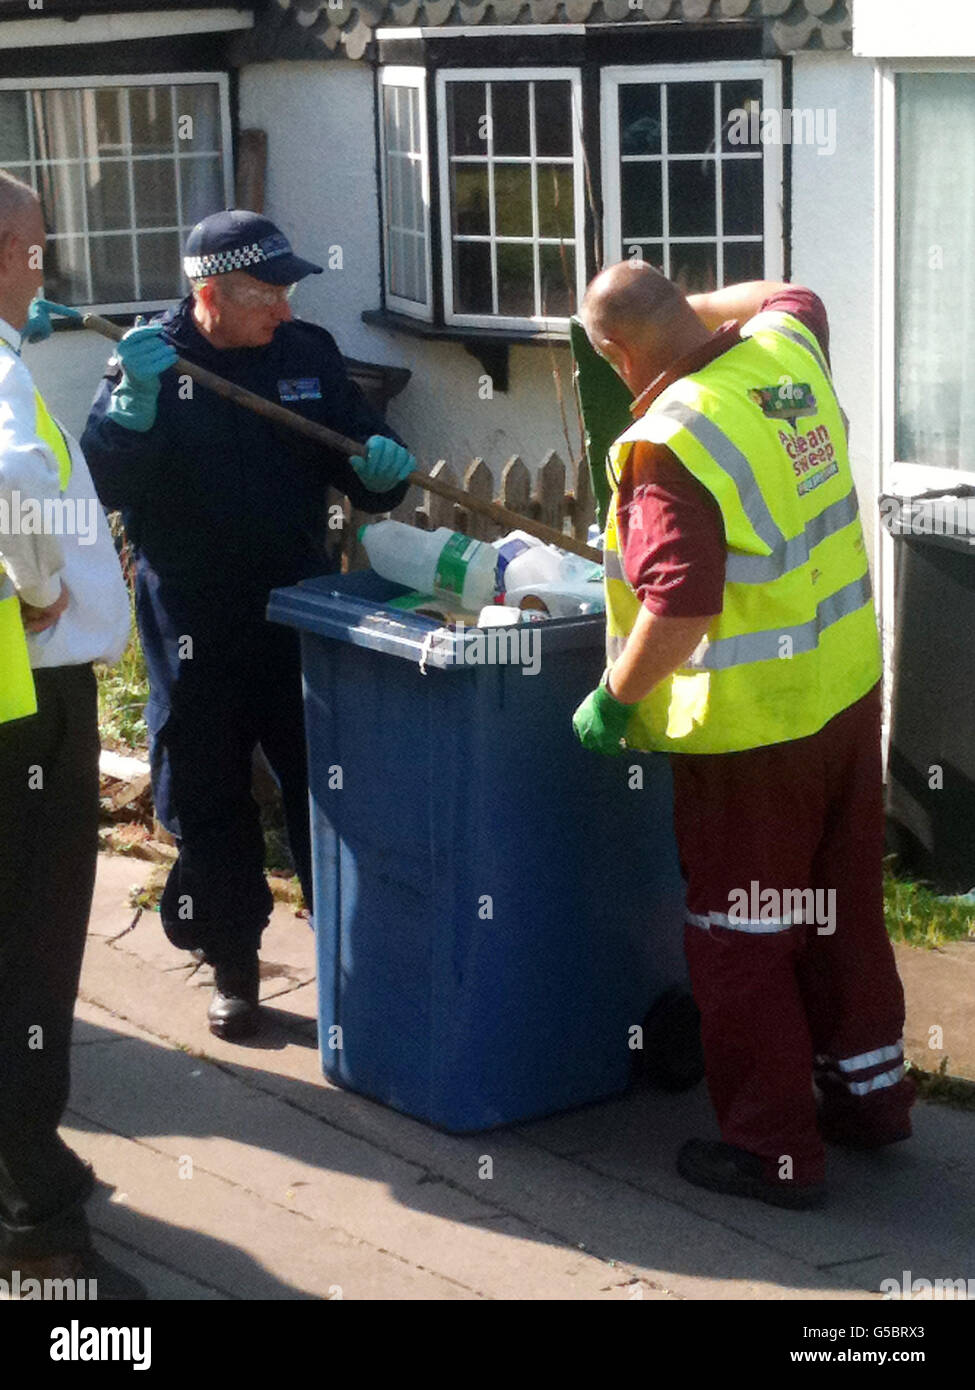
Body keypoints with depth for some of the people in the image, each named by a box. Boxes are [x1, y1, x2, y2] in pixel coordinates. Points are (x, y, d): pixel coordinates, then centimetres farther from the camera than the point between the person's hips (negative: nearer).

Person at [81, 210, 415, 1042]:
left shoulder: (308, 353, 4)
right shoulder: (150, 360, -4)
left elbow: (361, 472, 11)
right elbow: (103, 483, -16)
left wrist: (382, 466, -12)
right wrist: (136, 402, -31)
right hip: (195, 629, -2)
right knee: (208, 801, 7)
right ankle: (234, 967, 22)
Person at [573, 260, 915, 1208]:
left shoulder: (669, 442, -24)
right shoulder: (786, 347, -1)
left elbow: (680, 605, -29)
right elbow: (791, 295, 25)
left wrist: (612, 702, -16)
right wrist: (694, 308, 25)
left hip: (749, 732, -8)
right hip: (847, 690, 8)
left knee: (740, 938, 6)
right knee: (842, 908, 22)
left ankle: (774, 1148, 14)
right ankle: (869, 1089, 36)